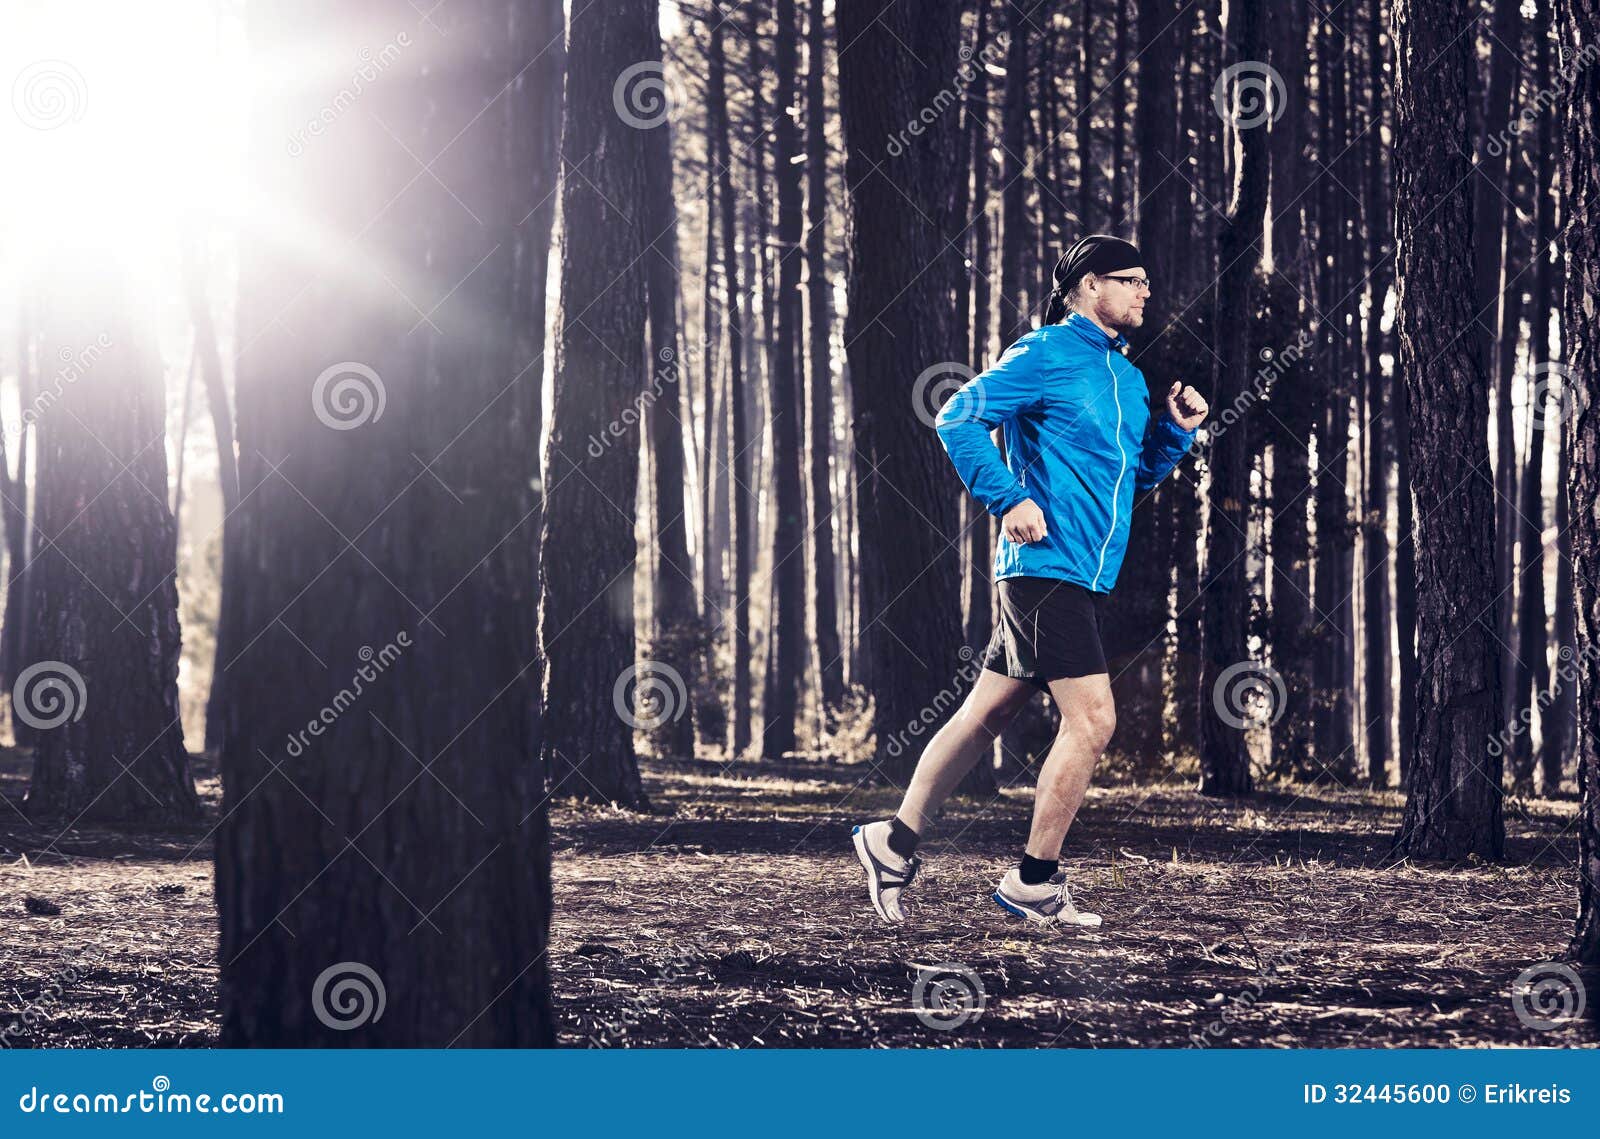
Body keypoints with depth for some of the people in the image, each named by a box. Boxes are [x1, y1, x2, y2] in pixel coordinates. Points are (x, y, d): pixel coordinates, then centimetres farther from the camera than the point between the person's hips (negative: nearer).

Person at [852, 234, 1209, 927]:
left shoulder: (1126, 377, 18)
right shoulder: (1048, 355, -9)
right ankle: (1034, 881, -3)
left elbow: (1140, 475, 26)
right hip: (1048, 567, -9)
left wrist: (1176, 428, 8)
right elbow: (958, 416, -14)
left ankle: (896, 841, 20)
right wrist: (1009, 500, -19)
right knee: (1091, 719, -12)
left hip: (1082, 580, 9)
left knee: (986, 716, 12)